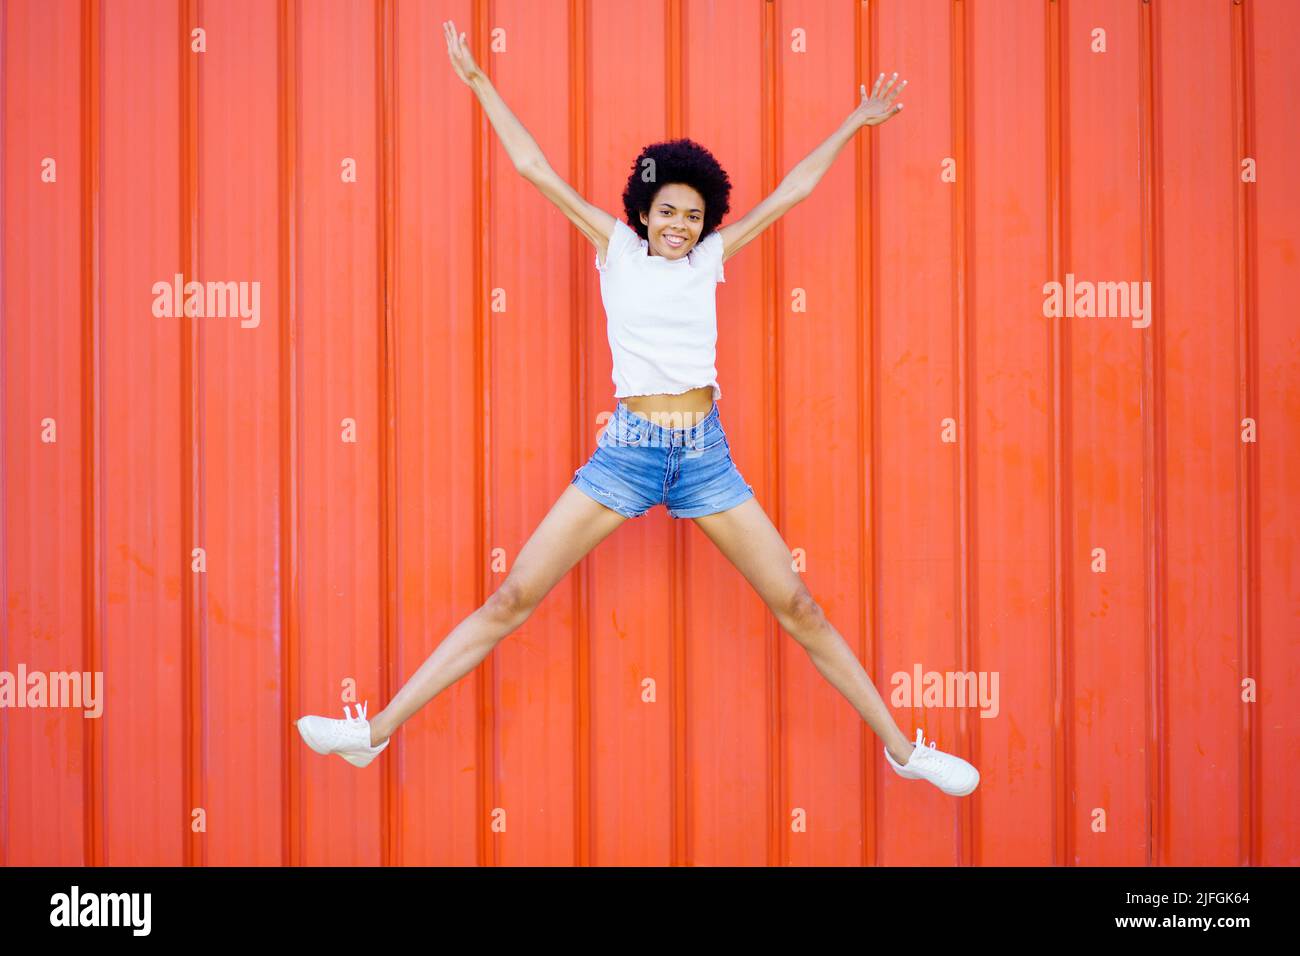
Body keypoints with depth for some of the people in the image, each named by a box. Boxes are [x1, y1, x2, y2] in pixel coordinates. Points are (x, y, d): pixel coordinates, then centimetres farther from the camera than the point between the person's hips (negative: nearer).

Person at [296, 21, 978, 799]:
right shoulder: (618, 247, 3)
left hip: (706, 456, 2)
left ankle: (904, 750, 13)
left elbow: (793, 189, 14)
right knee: (512, 599, -5)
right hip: (627, 452, -2)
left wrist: (857, 122, 19)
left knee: (799, 606, 4)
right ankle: (378, 731, -1)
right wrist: (478, 82, 3)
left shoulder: (711, 256, 7)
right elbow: (535, 167, 2)